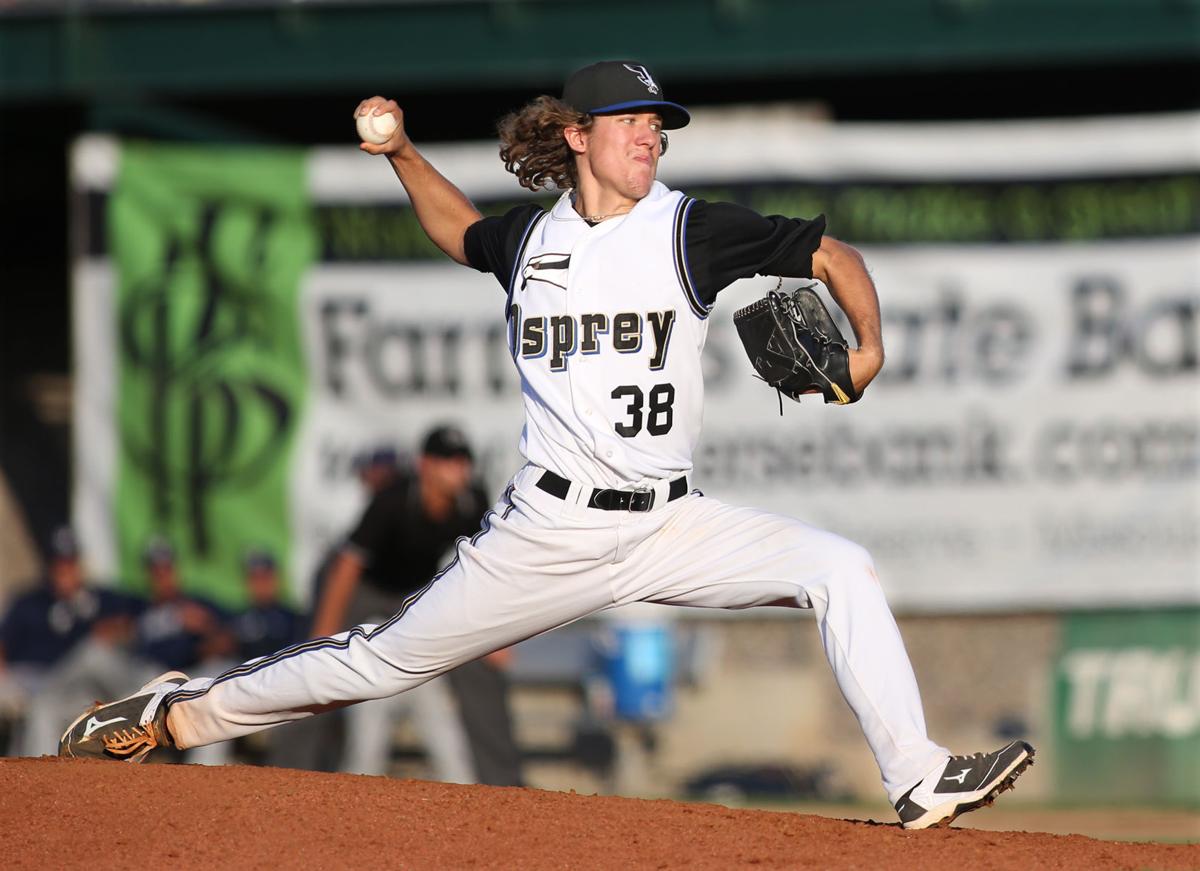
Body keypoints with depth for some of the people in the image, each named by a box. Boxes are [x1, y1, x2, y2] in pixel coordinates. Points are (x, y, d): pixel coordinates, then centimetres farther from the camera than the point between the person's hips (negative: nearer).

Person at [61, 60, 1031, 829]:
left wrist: (868, 344, -17)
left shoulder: (692, 230, -3)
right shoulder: (528, 238, 4)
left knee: (840, 569, -20)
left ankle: (919, 782, -19)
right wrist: (402, 153, 16)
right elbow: (461, 232, 28)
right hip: (549, 528, 0)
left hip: (670, 525, 0)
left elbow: (832, 255, -1)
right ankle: (182, 713, 24)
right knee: (387, 659, 6)